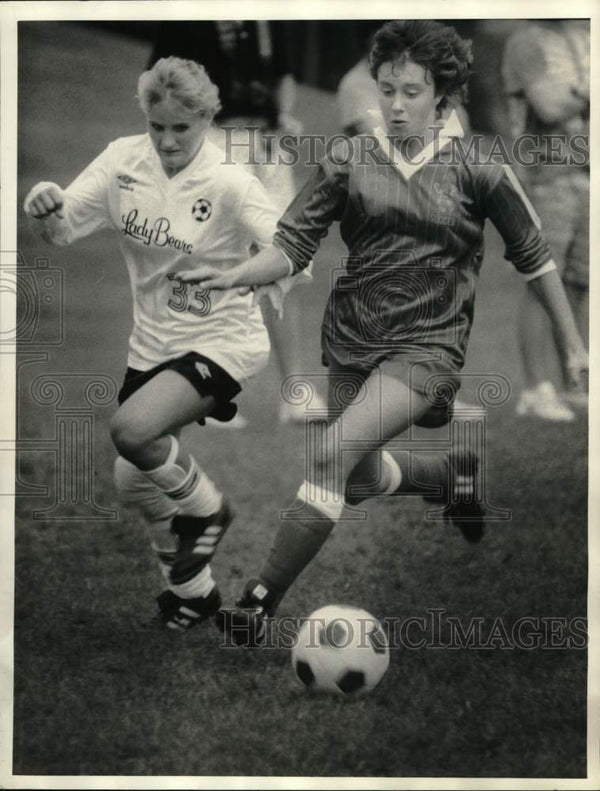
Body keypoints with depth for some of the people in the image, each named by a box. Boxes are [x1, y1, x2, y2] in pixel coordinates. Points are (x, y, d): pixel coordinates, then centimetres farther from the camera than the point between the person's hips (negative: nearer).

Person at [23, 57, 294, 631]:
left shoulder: (229, 184, -18)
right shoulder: (124, 160, -6)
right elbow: (61, 231, -6)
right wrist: (44, 211, -29)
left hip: (220, 341, -6)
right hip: (152, 342, 6)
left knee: (130, 430, -28)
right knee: (132, 482, 9)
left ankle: (205, 509, 2)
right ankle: (192, 589, 34)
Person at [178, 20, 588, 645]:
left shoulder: (474, 168, -4)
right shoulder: (350, 160, -1)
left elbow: (533, 257, 5)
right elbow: (293, 244, -5)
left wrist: (572, 347, 8)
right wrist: (233, 276, -25)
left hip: (427, 344, -4)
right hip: (352, 340, 4)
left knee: (332, 452, -24)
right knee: (359, 482, 18)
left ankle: (260, 600, -18)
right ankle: (452, 471, 50)